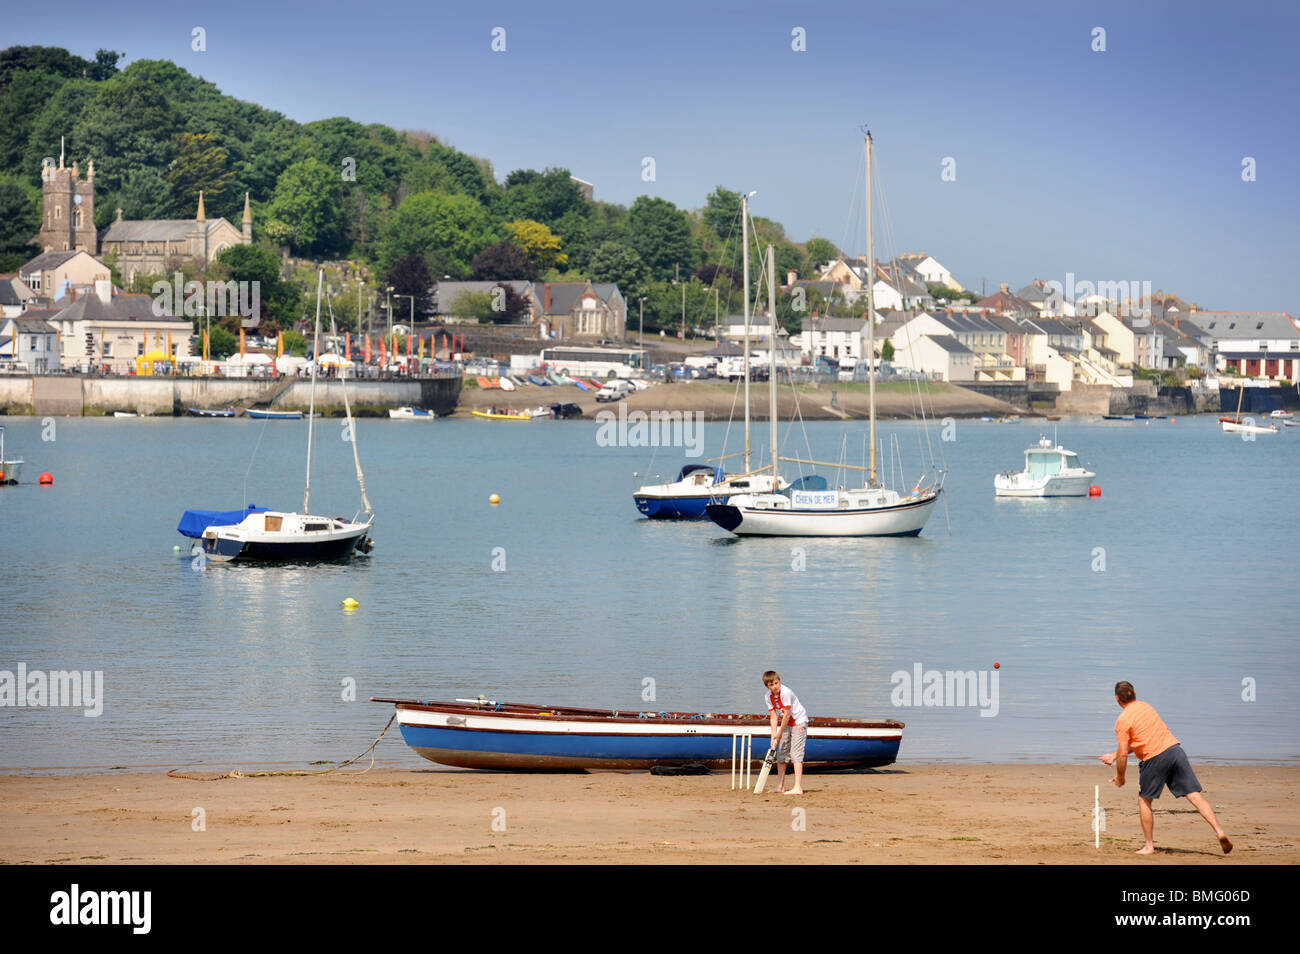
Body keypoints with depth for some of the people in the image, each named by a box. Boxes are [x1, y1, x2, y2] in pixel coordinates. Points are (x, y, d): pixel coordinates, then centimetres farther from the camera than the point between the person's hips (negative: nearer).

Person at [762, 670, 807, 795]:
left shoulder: (786, 692, -26)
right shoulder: (769, 696, -3)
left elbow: (787, 715, -23)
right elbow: (774, 717, -3)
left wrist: (779, 734, -17)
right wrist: (774, 736, -12)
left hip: (799, 722, -8)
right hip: (786, 724, 8)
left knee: (796, 754, -16)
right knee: (781, 754, 10)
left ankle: (798, 788, -22)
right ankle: (780, 787, 20)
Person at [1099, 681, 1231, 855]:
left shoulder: (1122, 720, -4)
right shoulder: (1145, 707, 19)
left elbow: (1123, 754, -7)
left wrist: (1120, 777, 9)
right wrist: (1114, 755, 30)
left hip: (1154, 759, -6)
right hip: (1174, 748, 6)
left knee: (1144, 800, 14)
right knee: (1195, 795, -2)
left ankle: (1149, 846, 14)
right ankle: (1219, 831, -15)